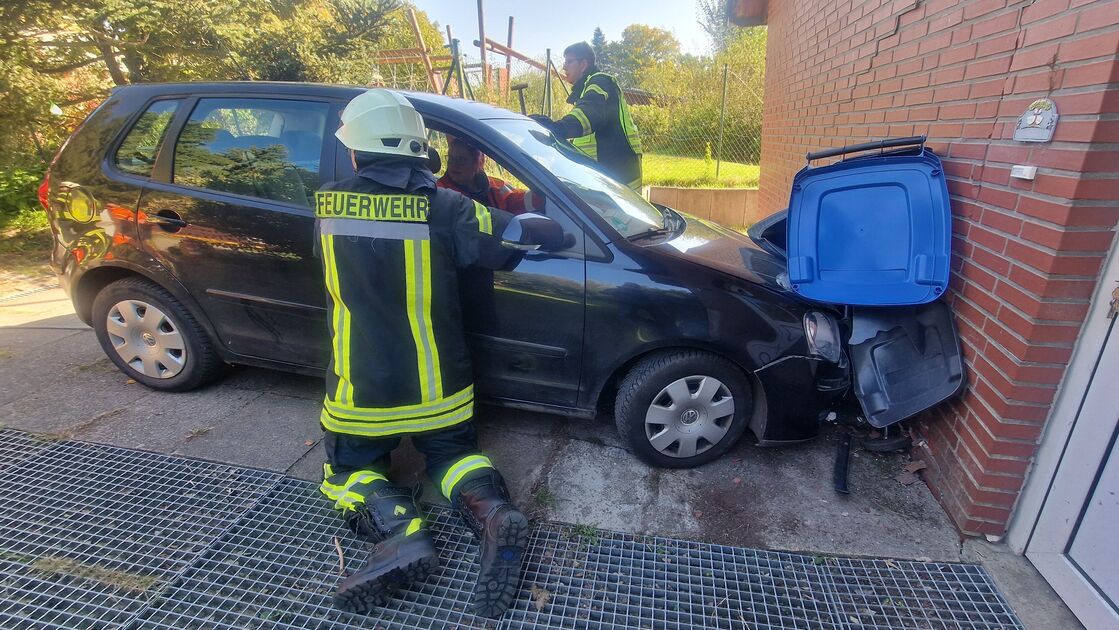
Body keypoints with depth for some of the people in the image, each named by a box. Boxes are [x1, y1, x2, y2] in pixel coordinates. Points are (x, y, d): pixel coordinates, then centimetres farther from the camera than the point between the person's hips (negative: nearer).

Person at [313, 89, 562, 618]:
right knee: (451, 451, 24)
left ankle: (398, 533, -7)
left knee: (350, 468, 23)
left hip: (361, 393, 0)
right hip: (437, 391, 0)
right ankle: (491, 511, -6)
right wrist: (542, 225, 10)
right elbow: (546, 232, -13)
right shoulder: (443, 207, -14)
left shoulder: (327, 203, -6)